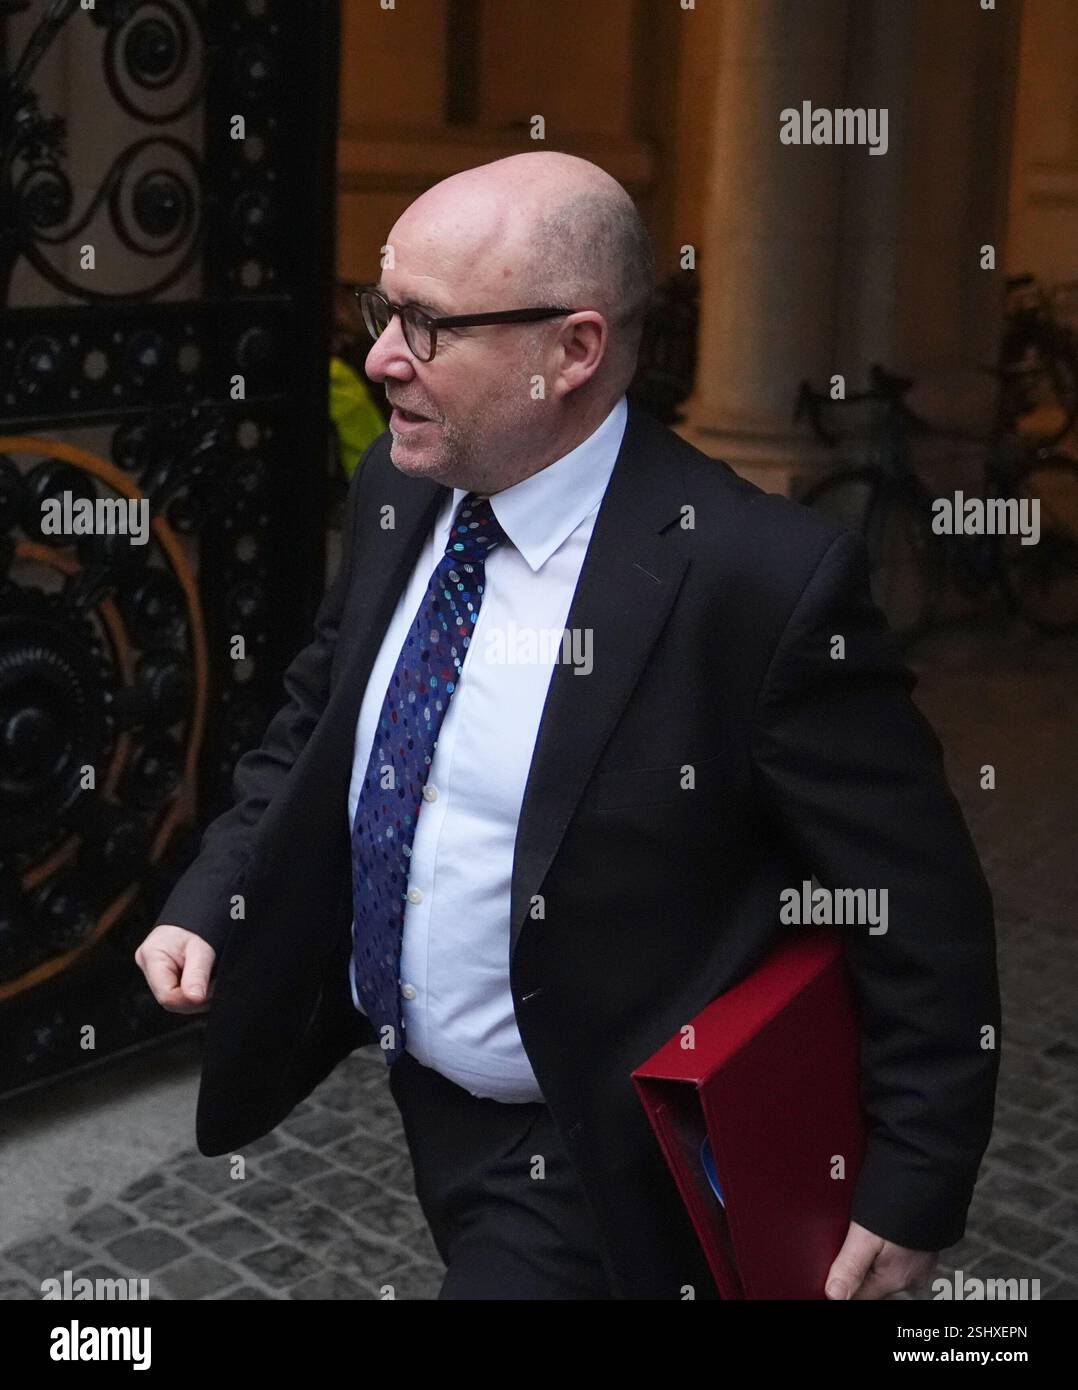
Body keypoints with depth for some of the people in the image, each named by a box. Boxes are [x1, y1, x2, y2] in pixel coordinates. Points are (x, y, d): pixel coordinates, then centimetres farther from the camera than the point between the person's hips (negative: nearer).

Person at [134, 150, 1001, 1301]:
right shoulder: (398, 494, -6)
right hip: (421, 1099, 7)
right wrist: (208, 902, -4)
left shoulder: (765, 580, -27)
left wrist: (912, 1198, -13)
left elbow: (918, 907, -18)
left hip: (588, 1163, -7)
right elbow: (312, 727, 10)